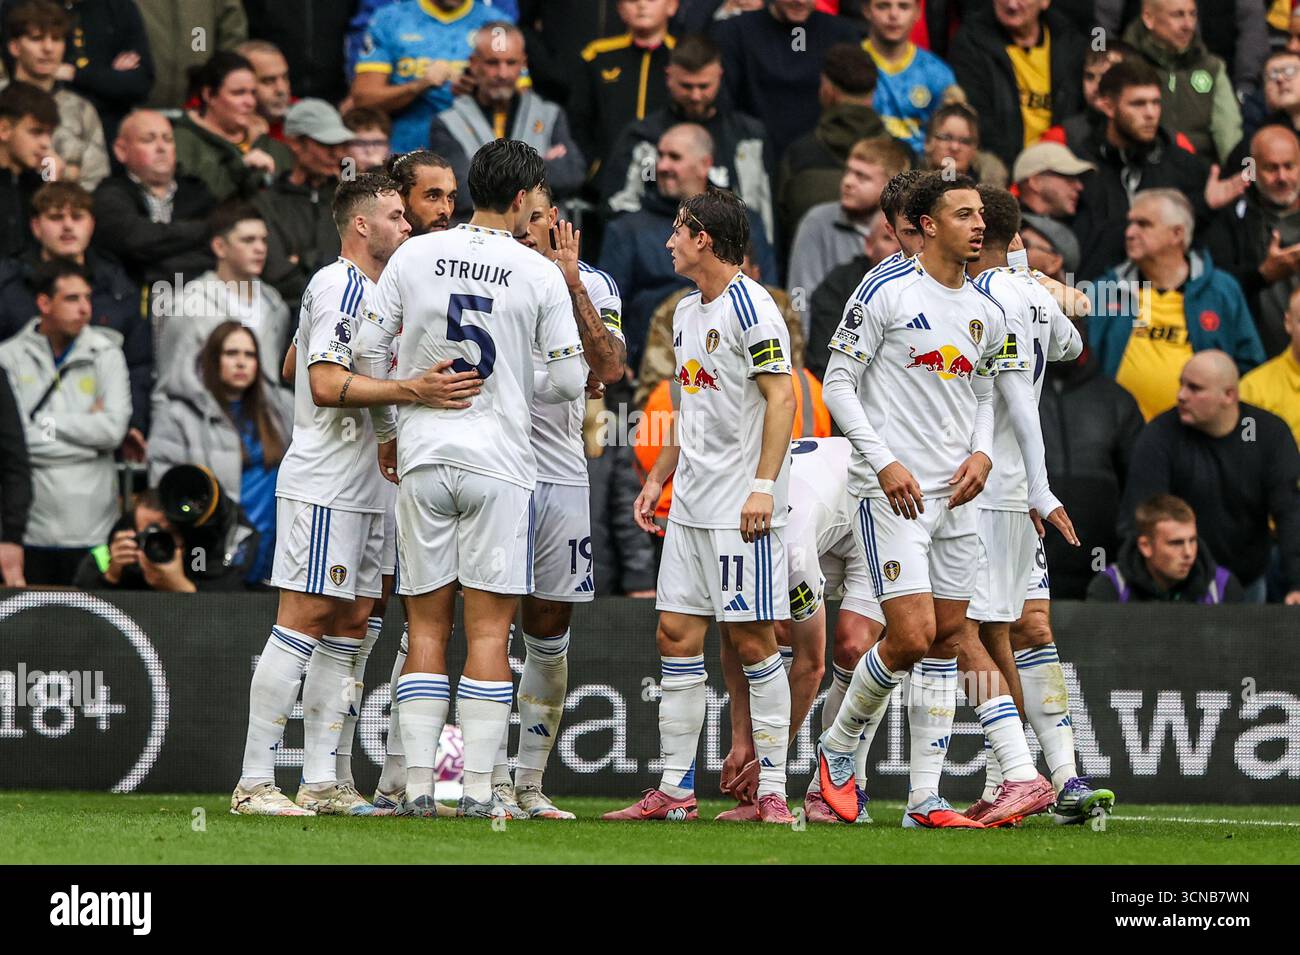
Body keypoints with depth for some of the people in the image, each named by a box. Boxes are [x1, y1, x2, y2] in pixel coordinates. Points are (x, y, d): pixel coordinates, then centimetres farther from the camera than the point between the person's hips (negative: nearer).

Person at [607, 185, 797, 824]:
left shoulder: (750, 308, -11)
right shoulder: (687, 313, 17)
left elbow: (782, 396, -15)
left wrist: (763, 485, -21)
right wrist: (658, 479, 21)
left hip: (742, 508, -9)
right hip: (689, 506, 9)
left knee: (751, 640, -6)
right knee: (677, 636, 5)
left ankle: (772, 790, -2)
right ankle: (674, 790, 8)